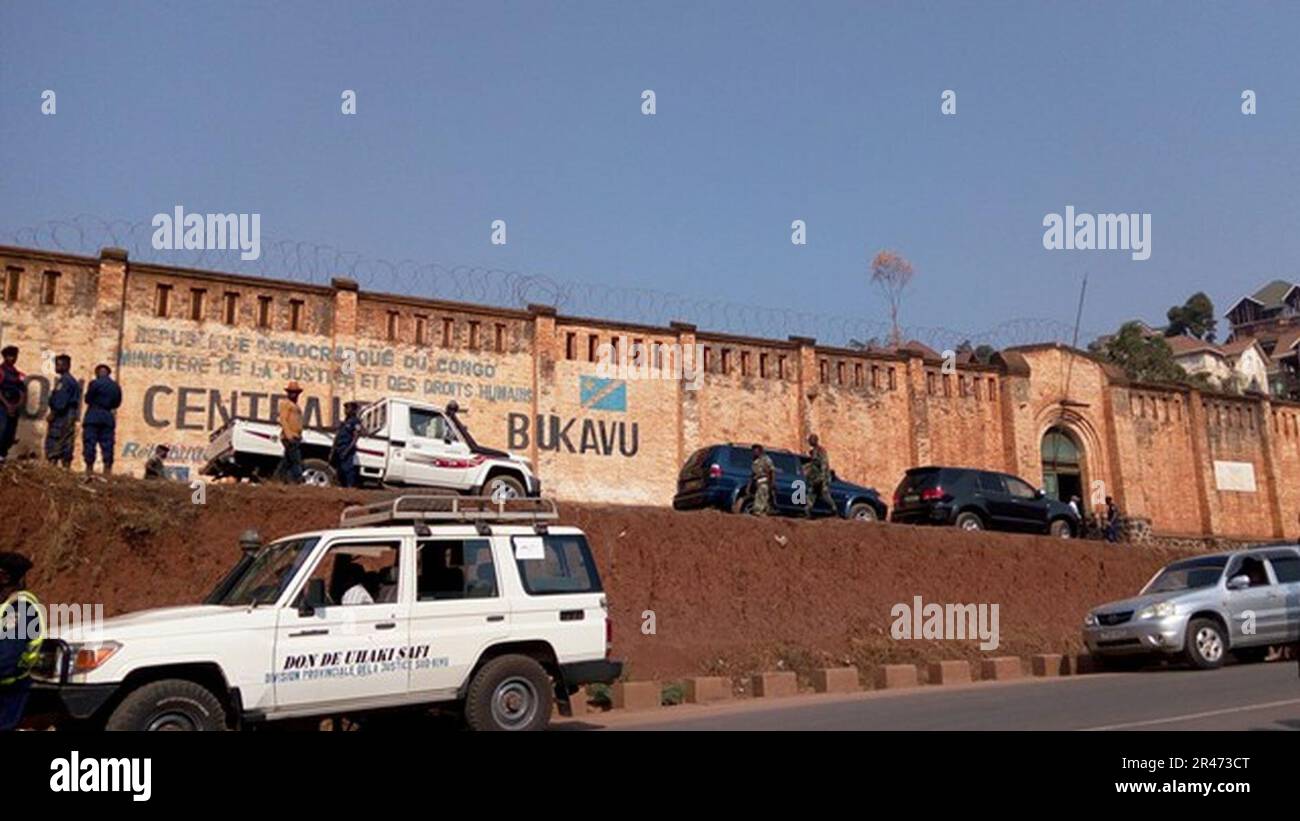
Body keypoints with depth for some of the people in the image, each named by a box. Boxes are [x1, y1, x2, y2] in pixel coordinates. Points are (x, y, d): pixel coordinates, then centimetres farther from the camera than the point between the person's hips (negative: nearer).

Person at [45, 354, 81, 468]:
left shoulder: (64, 380, -12)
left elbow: (61, 400, -19)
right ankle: (66, 467, 5)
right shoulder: (72, 380, 19)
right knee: (66, 445, 7)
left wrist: (53, 414, -14)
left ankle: (52, 466, -12)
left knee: (52, 443, -9)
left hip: (61, 416, -10)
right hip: (69, 416, 10)